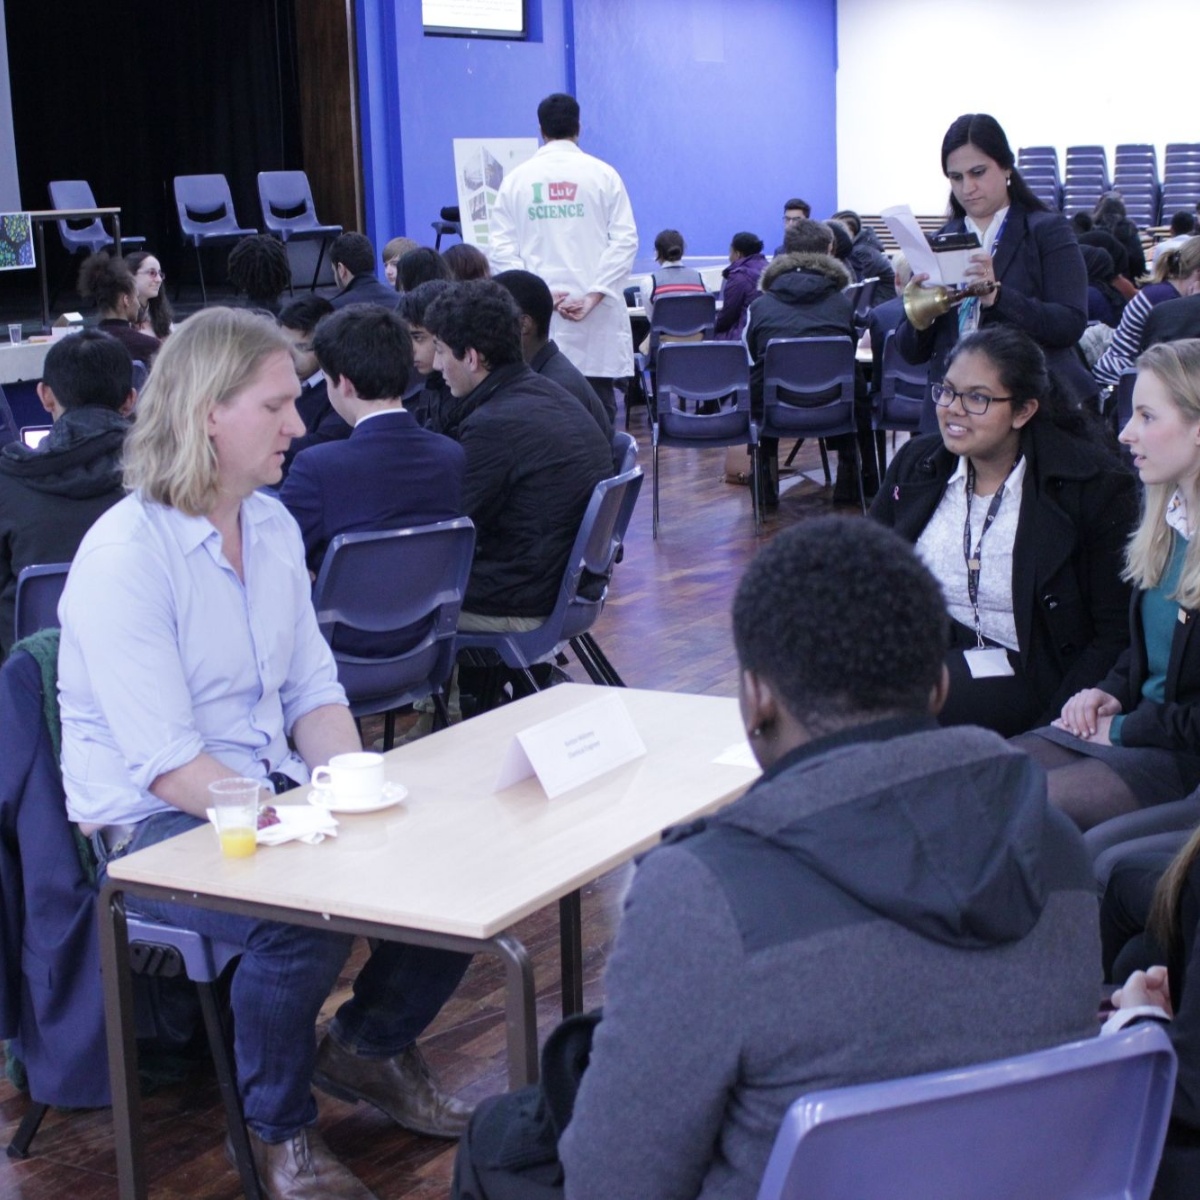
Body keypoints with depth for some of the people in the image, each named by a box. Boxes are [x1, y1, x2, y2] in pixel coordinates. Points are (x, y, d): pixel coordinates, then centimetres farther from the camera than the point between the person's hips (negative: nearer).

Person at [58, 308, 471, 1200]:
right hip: (152, 822, -7)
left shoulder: (274, 524, 6)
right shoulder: (125, 555, -19)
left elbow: (313, 690, 10)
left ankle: (372, 1043, 16)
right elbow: (167, 762, -24)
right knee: (303, 918, -33)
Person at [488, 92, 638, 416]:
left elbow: (501, 247, -2)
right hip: (595, 317, -1)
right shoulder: (602, 174, 2)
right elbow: (625, 240, -6)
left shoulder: (516, 178, 5)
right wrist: (595, 295, -10)